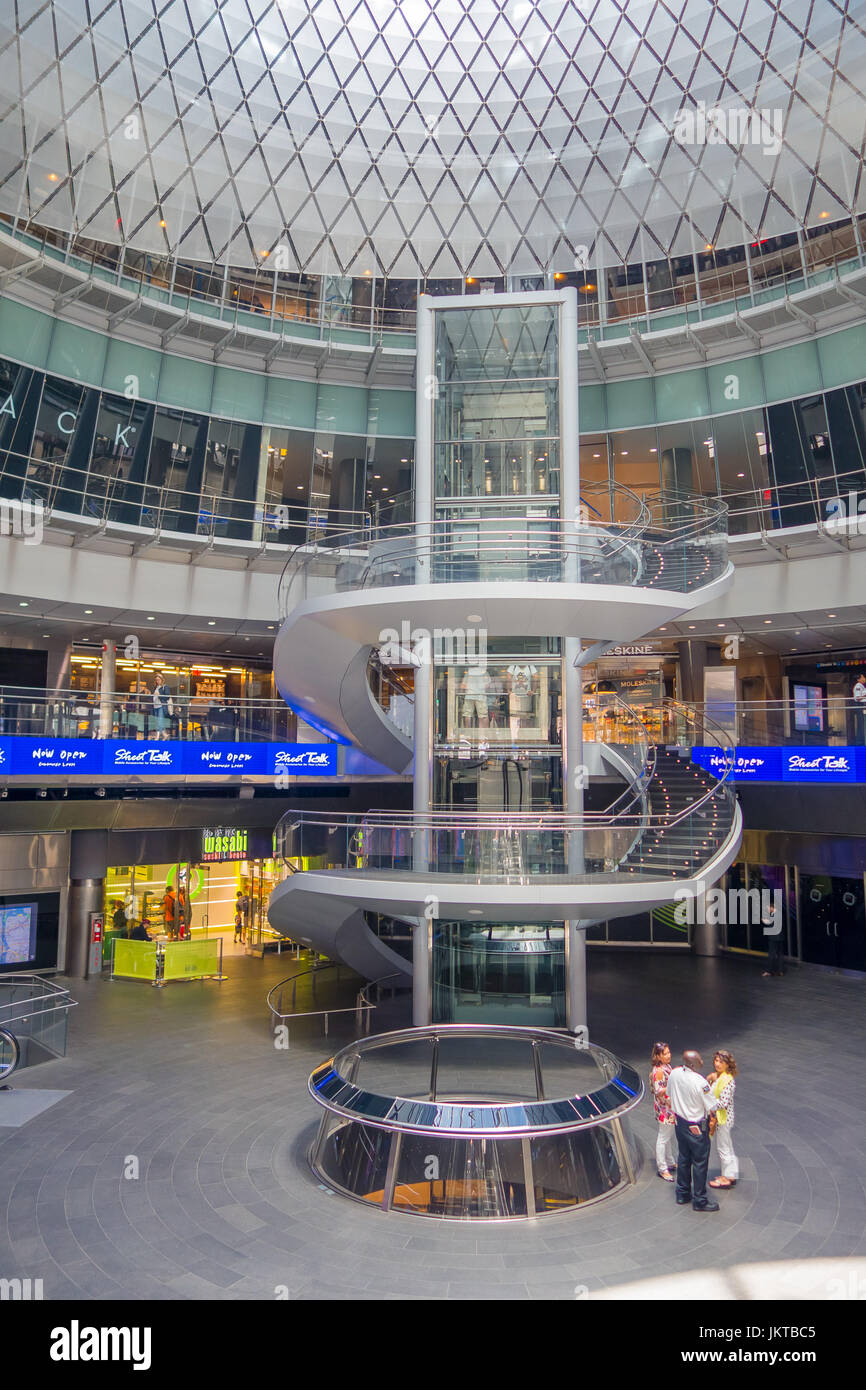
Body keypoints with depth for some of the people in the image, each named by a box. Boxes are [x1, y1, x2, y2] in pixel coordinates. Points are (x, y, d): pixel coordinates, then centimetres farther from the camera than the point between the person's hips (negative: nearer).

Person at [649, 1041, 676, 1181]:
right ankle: (662, 1169, 14)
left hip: (671, 1107, 9)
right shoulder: (658, 1071, -25)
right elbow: (659, 1091, -24)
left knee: (670, 1136, 22)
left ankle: (670, 1163, 37)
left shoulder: (667, 1066, 3)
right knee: (663, 1138, 3)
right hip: (664, 1109, -9)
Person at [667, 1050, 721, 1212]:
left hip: (679, 1122, 7)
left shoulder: (674, 1073, -8)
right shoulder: (700, 1083, -30)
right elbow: (713, 1107, -19)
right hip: (696, 1128, -7)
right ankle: (700, 1201, 22)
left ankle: (682, 1195, 35)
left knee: (683, 1158, 21)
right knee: (700, 1162, 10)